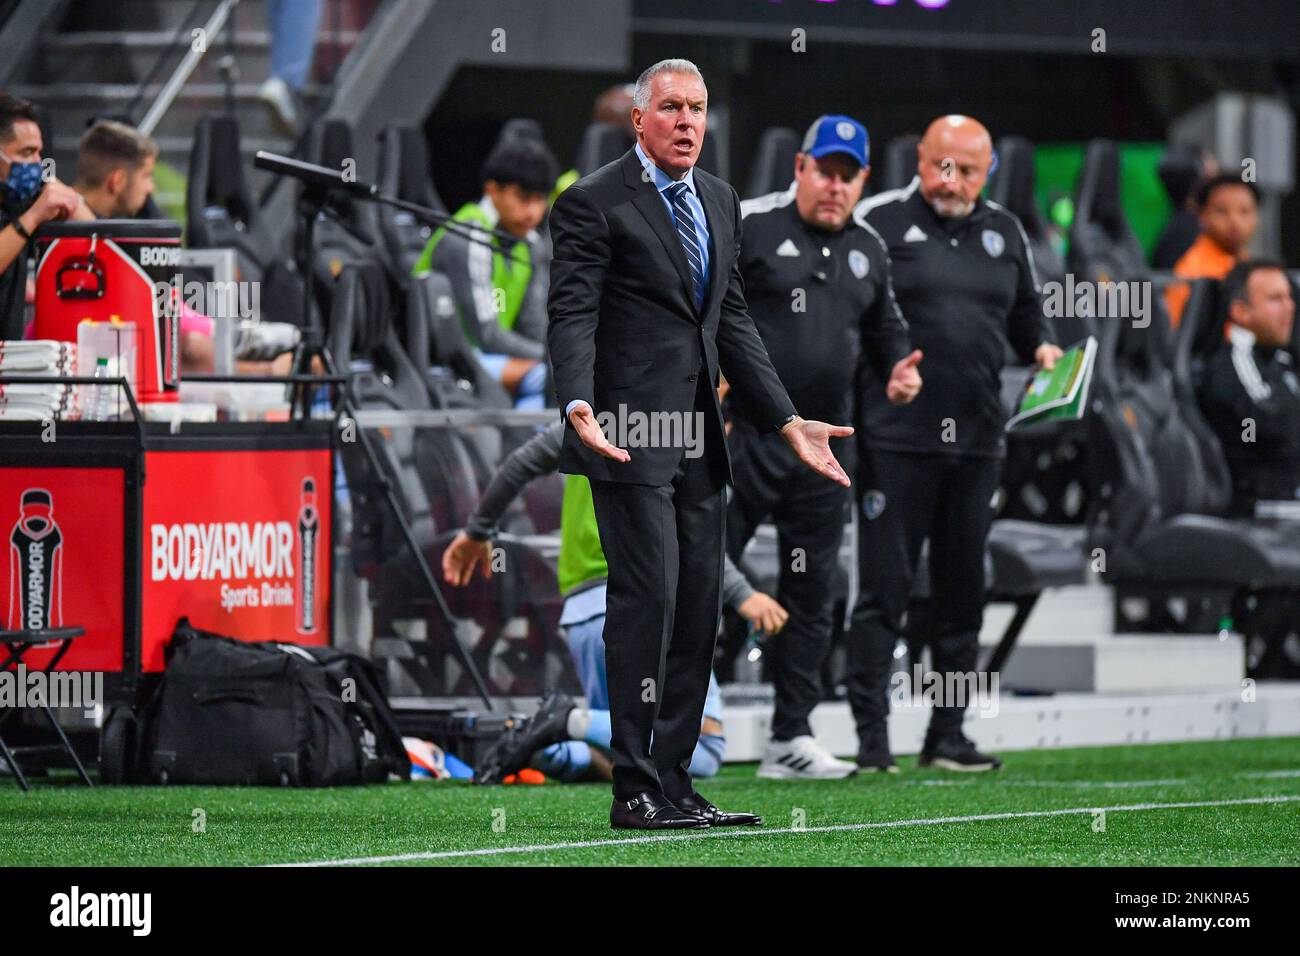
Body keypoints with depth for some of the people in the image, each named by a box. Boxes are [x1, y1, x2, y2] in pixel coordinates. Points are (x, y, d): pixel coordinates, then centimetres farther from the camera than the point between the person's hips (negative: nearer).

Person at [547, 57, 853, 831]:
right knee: (646, 601, -10)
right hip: (631, 437, -8)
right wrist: (579, 409, -29)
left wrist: (788, 421, 16)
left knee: (699, 611, 7)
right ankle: (636, 793, -8)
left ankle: (675, 785, 12)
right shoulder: (594, 204, -6)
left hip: (699, 445, 8)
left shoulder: (720, 202, 17)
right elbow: (572, 315, -13)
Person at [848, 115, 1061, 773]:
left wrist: (1041, 349, 5)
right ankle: (871, 736, -3)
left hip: (977, 441, 5)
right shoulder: (879, 221, -1)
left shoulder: (1003, 232, 14)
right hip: (895, 439, -5)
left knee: (963, 592, 9)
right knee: (883, 588, -5)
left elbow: (1025, 312, 26)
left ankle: (947, 734, 16)